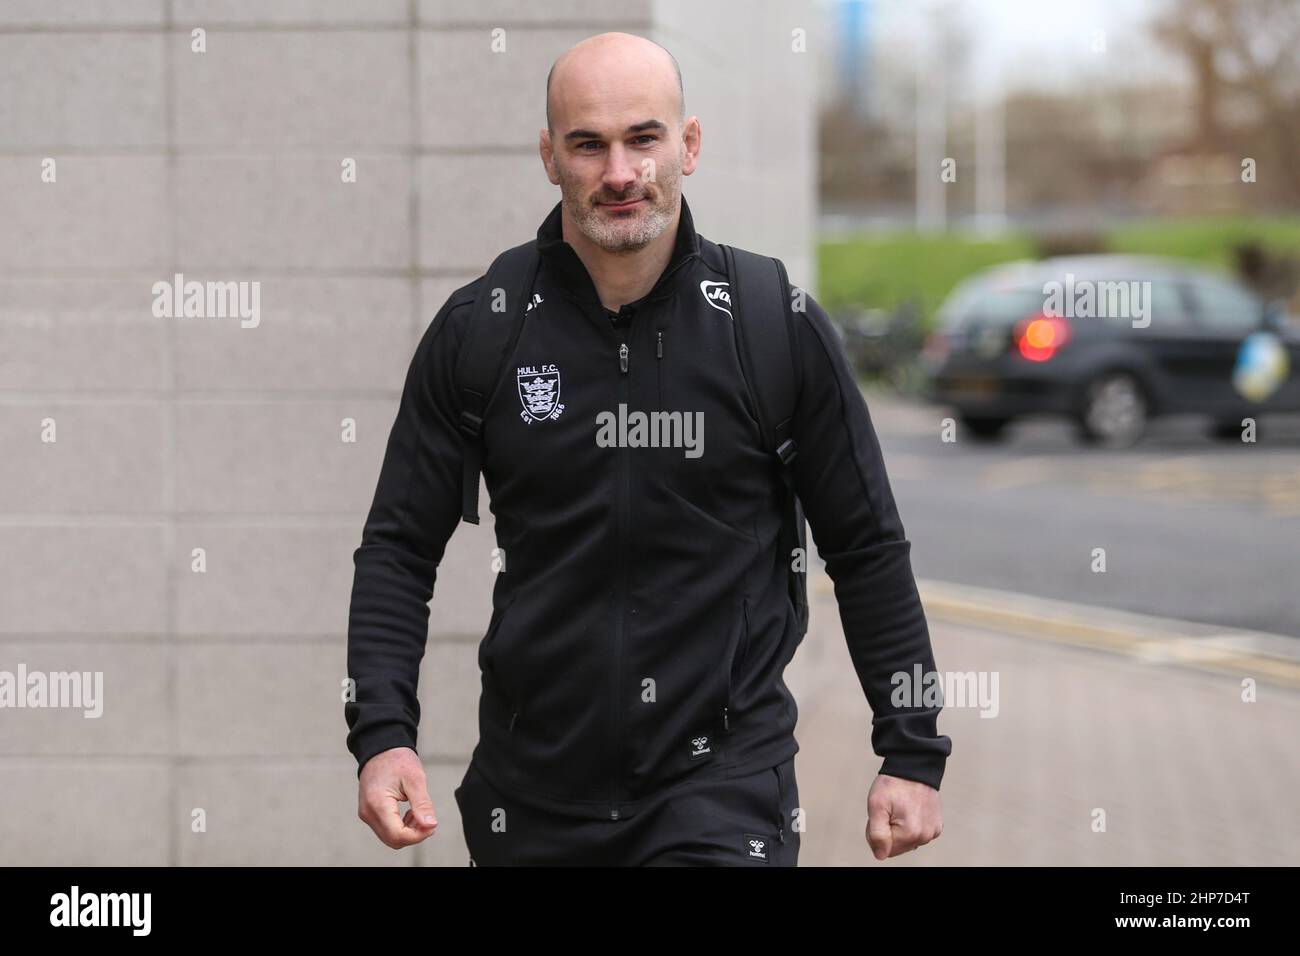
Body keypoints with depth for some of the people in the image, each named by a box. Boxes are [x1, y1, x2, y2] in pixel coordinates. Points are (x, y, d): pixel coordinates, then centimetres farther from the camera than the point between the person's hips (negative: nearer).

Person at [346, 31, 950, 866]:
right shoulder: (478, 332, -1)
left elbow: (868, 548, 3)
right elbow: (400, 546, 3)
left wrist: (914, 754, 1)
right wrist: (382, 734, -10)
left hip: (727, 774, -2)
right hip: (531, 788, 2)